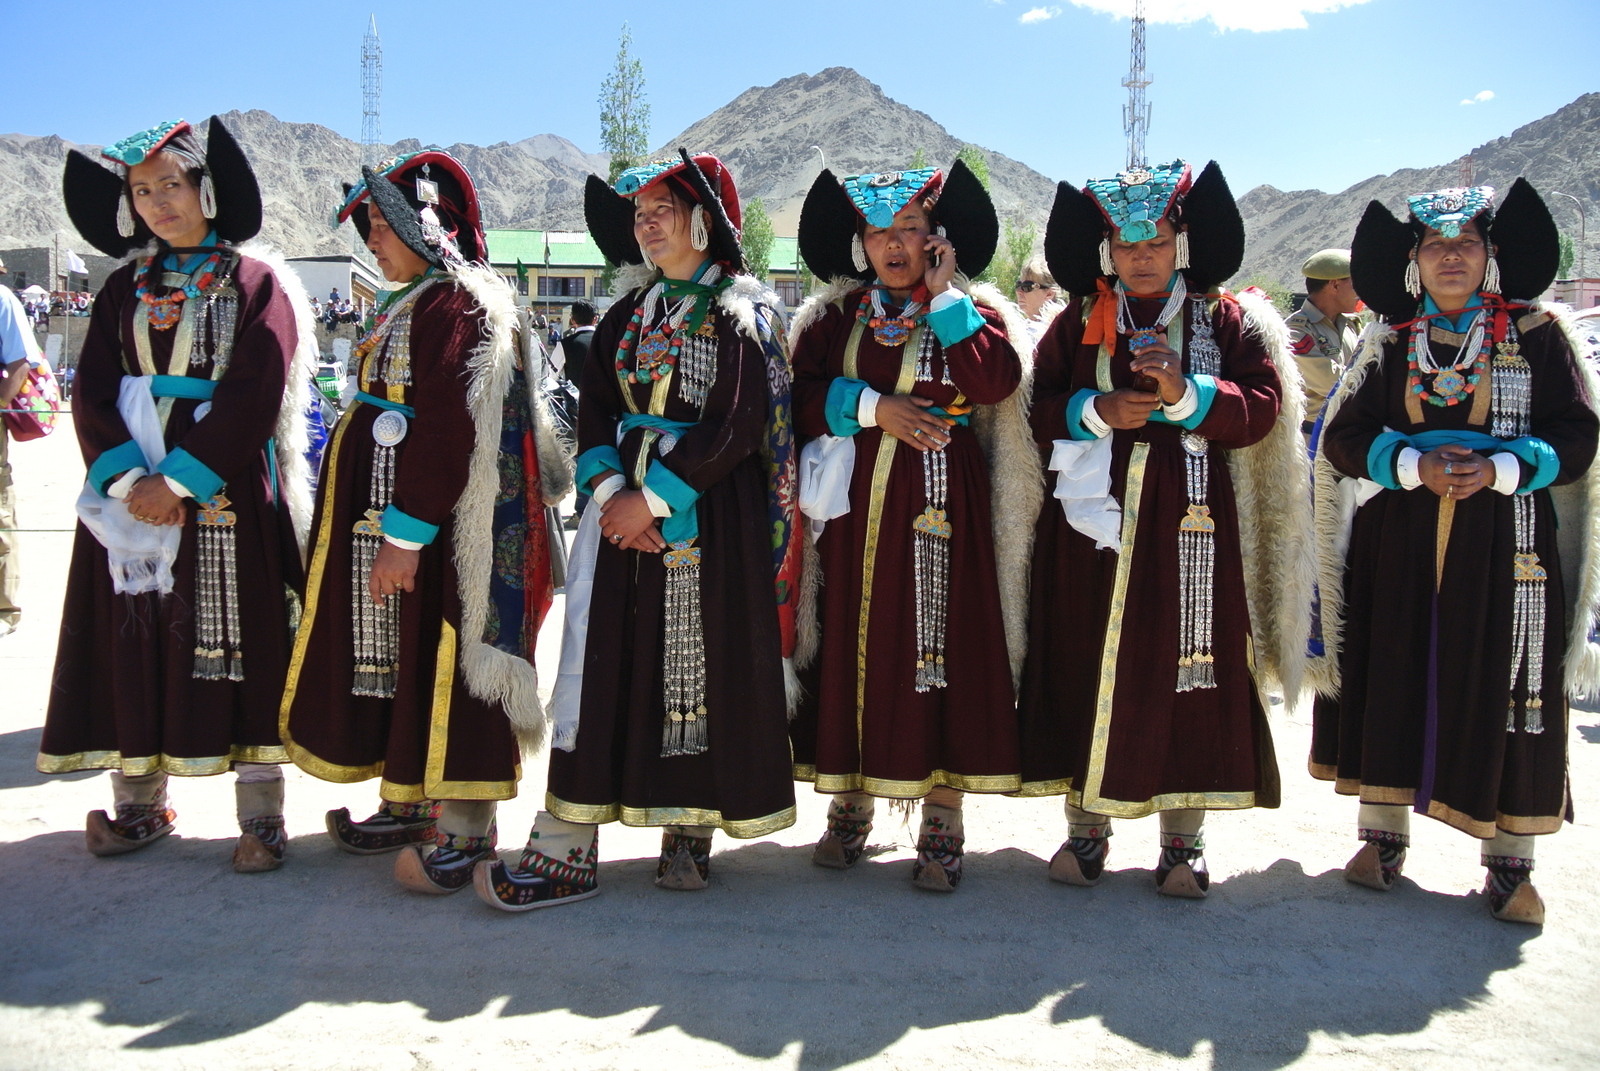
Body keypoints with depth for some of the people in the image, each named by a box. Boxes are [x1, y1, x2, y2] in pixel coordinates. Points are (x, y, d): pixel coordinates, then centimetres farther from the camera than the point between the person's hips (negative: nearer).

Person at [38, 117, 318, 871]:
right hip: (133, 490, 4)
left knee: (241, 642, -3)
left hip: (227, 493, -4)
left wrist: (181, 481, -16)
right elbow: (93, 394, 5)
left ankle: (261, 815, 3)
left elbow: (253, 396, -10)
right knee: (135, 640, 4)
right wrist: (130, 477, -11)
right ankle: (139, 802, 15)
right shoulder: (125, 289, 13)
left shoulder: (257, 283, 0)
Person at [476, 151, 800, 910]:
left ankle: (691, 832, 15)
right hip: (625, 504, 5)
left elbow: (737, 428, -11)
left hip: (709, 513, -4)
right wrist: (611, 489, -9)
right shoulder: (629, 312, 16)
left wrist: (652, 499, -15)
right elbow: (595, 408, 9)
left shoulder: (742, 312, -2)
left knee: (705, 663, 0)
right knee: (602, 663, -2)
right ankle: (568, 851, -1)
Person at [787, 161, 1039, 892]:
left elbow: (996, 381, -14)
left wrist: (945, 296, -9)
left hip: (939, 502, -2)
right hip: (856, 502, 3)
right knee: (849, 639, 4)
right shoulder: (834, 316, 12)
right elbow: (801, 396, 2)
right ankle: (849, 802, 19)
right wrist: (871, 407, -11)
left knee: (940, 642, -3)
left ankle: (942, 823, 7)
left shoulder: (971, 311, 5)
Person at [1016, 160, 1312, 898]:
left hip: (1191, 521, -1)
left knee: (1187, 669, 0)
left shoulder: (1227, 320, 8)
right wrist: (1097, 410, -13)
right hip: (1095, 518, 1)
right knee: (1087, 665, 2)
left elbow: (1261, 406, -3)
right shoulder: (1078, 323, 12)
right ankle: (1086, 826, 15)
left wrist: (1187, 393, -19)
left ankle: (1183, 839, 11)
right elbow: (1040, 410, 6)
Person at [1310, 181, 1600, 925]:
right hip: (1400, 542, 2)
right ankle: (1384, 835, 18)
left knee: (1505, 691, -1)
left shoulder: (1539, 334, 4)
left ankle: (1509, 862, 10)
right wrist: (1415, 465, -15)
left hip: (1506, 545, -1)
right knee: (1392, 680, 4)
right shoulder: (1390, 342, 8)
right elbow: (1345, 438, 2)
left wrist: (1496, 469, -17)